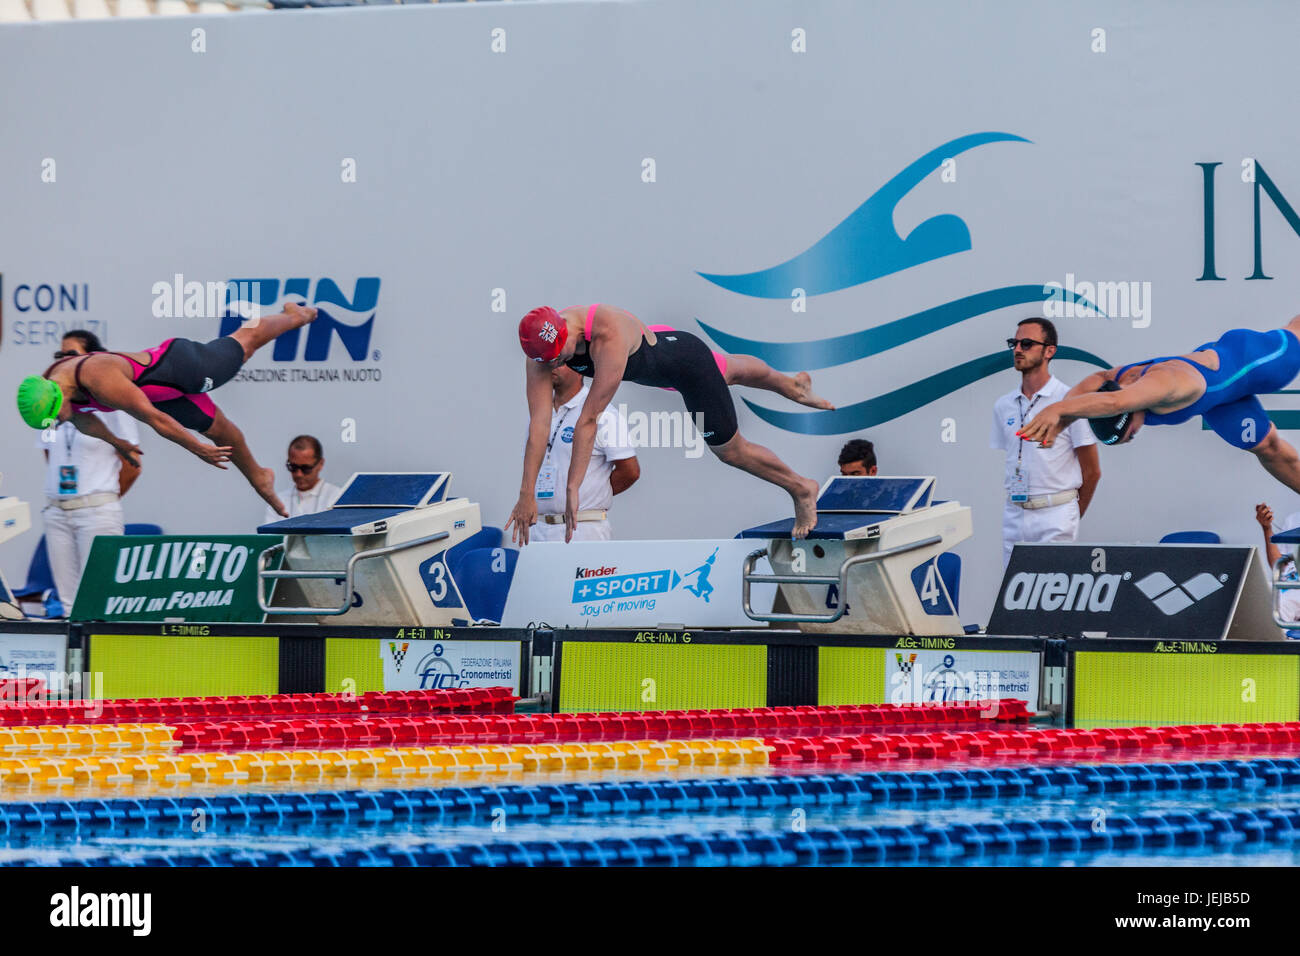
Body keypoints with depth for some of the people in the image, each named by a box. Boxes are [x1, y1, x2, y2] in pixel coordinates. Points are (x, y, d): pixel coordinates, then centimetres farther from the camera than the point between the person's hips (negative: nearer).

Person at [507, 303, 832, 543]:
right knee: (731, 372, 35)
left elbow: (589, 419, -49)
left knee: (729, 449, 10)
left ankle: (801, 489, 35)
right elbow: (538, 422, -29)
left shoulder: (610, 335, -48)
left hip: (686, 358, -6)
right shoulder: (543, 345, -30)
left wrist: (572, 490, -49)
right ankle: (792, 382, 66)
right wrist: (526, 494, -32)